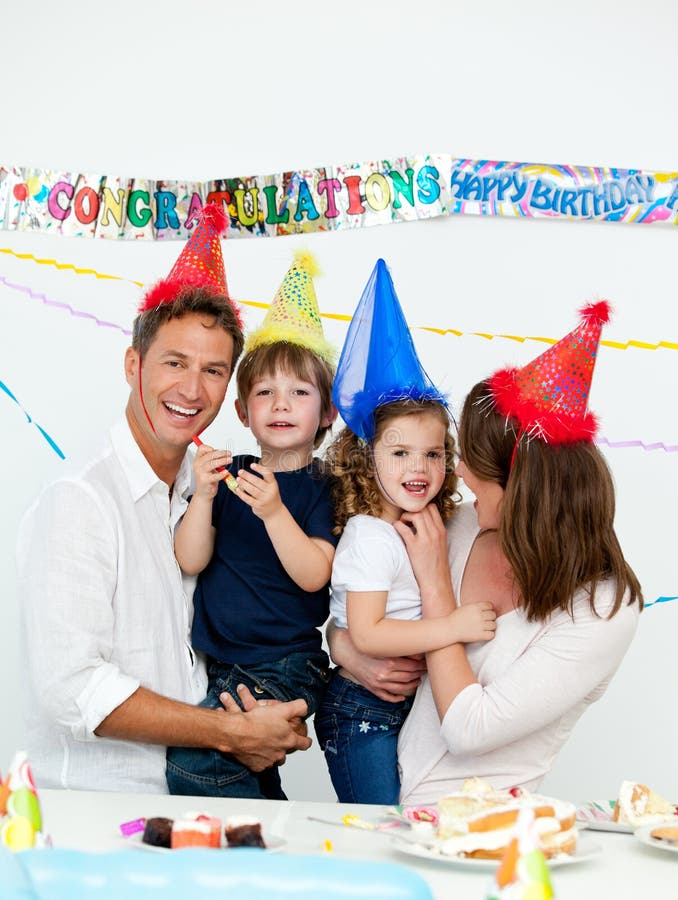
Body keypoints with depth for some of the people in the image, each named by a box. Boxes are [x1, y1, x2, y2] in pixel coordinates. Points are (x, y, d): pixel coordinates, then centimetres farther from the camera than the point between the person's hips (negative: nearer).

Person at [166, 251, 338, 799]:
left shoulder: (323, 487, -3)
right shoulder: (229, 472, 8)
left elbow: (314, 575, -16)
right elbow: (191, 562, 0)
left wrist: (274, 511, -29)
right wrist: (204, 496, -16)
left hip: (285, 667, -5)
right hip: (215, 665, 5)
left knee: (193, 763, -19)